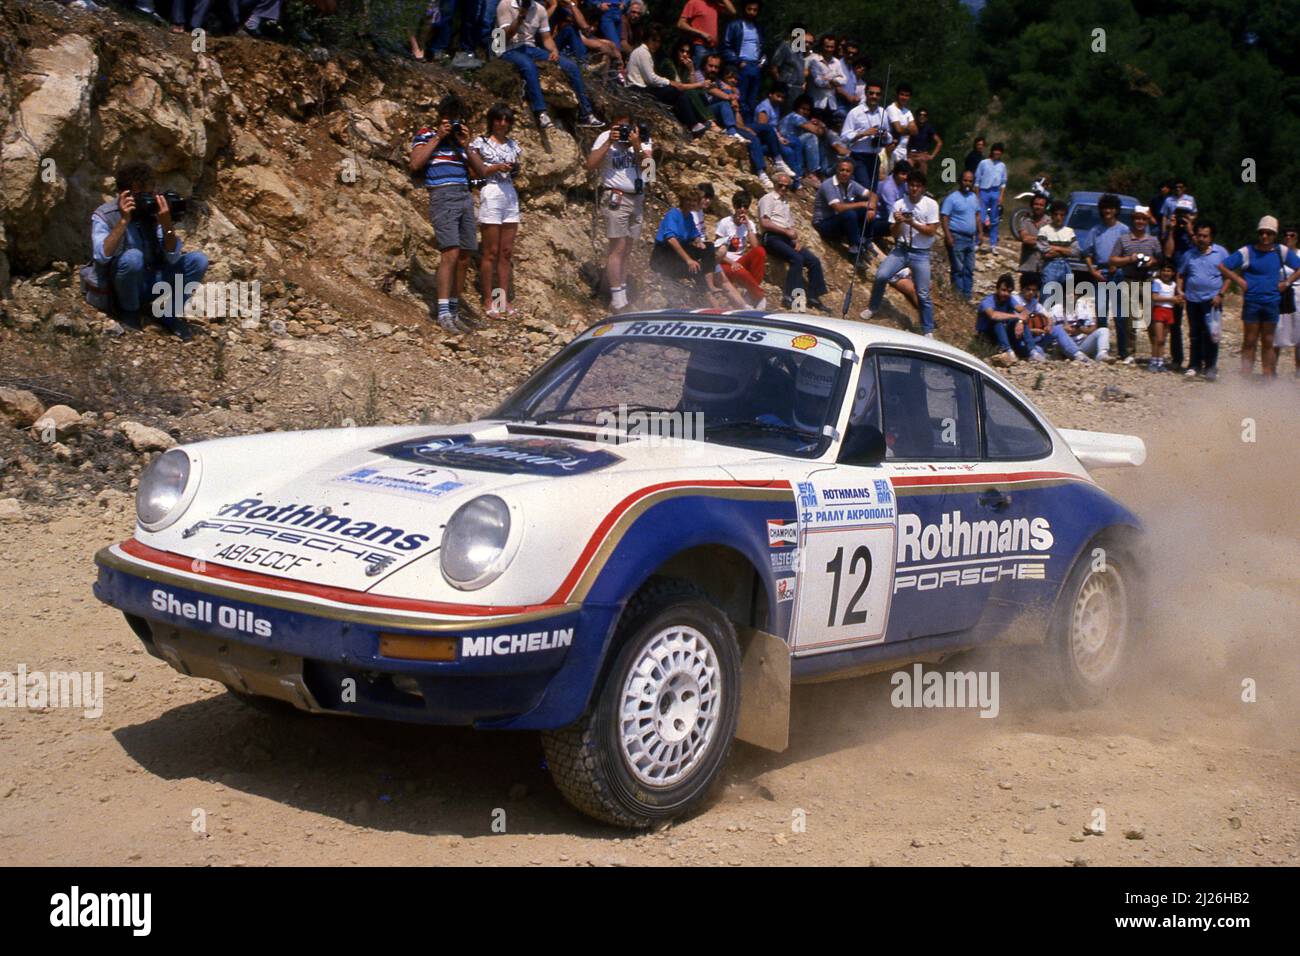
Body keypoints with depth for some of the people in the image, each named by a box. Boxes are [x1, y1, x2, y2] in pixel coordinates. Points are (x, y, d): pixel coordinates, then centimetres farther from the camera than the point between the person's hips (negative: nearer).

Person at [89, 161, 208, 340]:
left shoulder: (154, 212, -5)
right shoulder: (104, 216, -15)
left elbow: (173, 258, -10)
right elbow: (101, 256, -32)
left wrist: (166, 224, -25)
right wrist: (123, 221, -34)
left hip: (152, 281, 4)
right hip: (120, 285, -4)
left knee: (198, 260, -15)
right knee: (133, 257, -36)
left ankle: (170, 311, 0)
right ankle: (128, 310, -9)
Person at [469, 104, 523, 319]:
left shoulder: (512, 144, 15)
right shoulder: (480, 143, 0)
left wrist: (516, 170, -2)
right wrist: (496, 168, -15)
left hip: (510, 196, 6)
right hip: (491, 194, -6)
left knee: (507, 252, 5)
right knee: (491, 252, -5)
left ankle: (504, 300, 9)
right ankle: (488, 301, -1)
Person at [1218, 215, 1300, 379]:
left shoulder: (1282, 252, 4)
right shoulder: (1246, 252, -2)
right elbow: (1222, 266, -1)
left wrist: (1286, 282, 1)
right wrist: (1240, 281, -5)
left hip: (1272, 303, 2)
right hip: (1251, 302, -2)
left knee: (1267, 343, 8)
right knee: (1249, 342, 2)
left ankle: (1268, 377, 13)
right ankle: (1246, 376, 6)